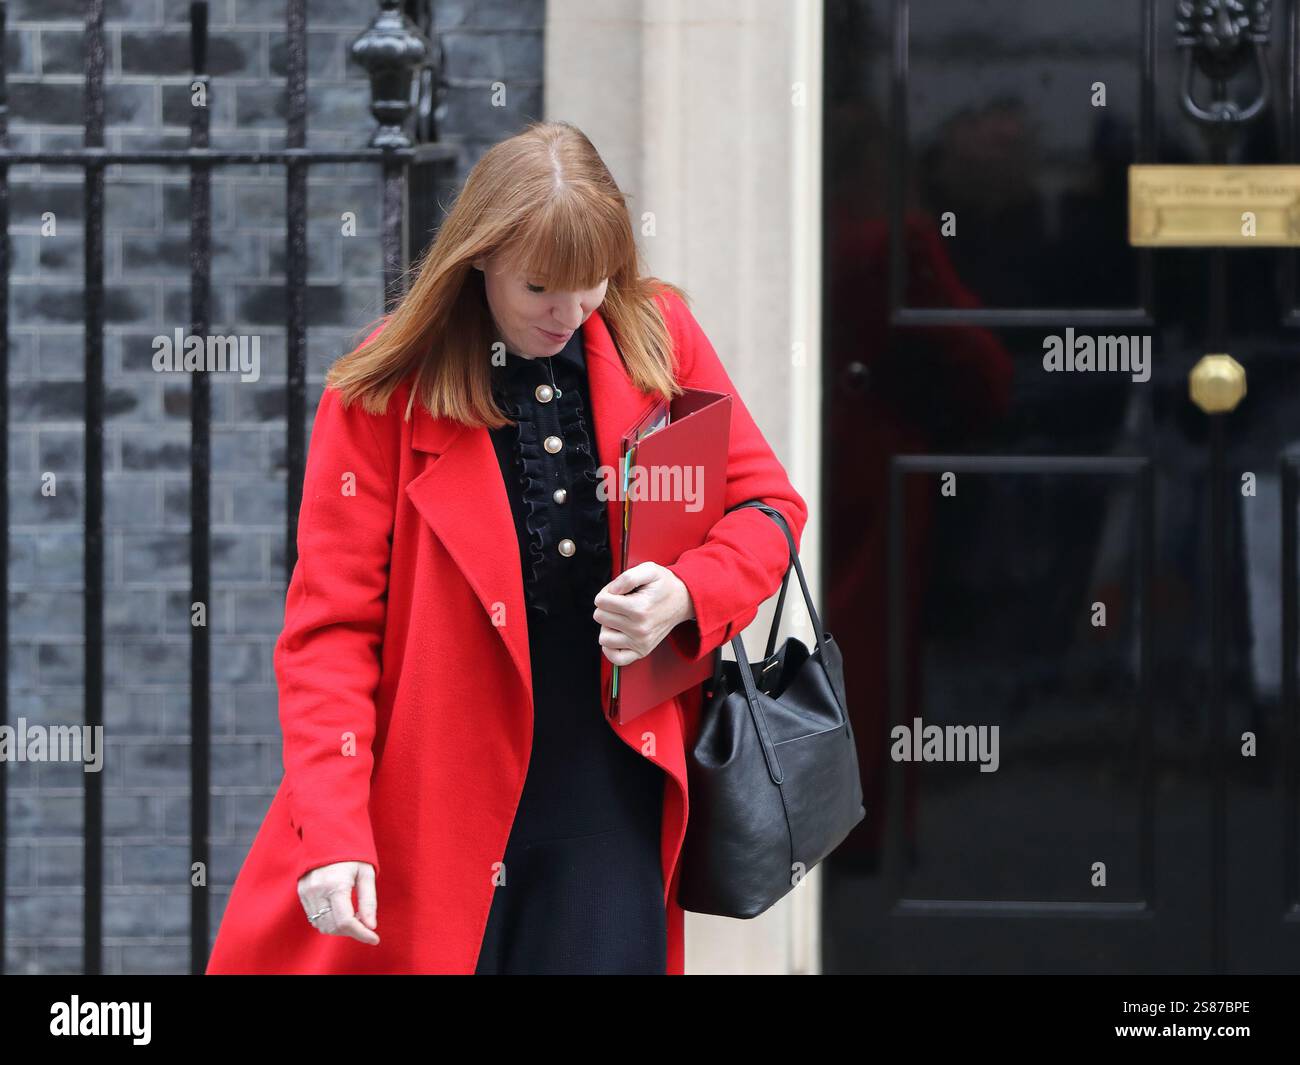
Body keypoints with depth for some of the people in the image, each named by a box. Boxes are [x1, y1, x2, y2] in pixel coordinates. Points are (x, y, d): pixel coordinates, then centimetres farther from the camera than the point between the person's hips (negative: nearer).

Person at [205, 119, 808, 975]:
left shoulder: (660, 336, 4)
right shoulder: (383, 393, -6)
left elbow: (768, 503, 12)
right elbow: (330, 623, -7)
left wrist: (687, 594, -12)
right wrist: (331, 832, -17)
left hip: (610, 785, 2)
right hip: (440, 802, -2)